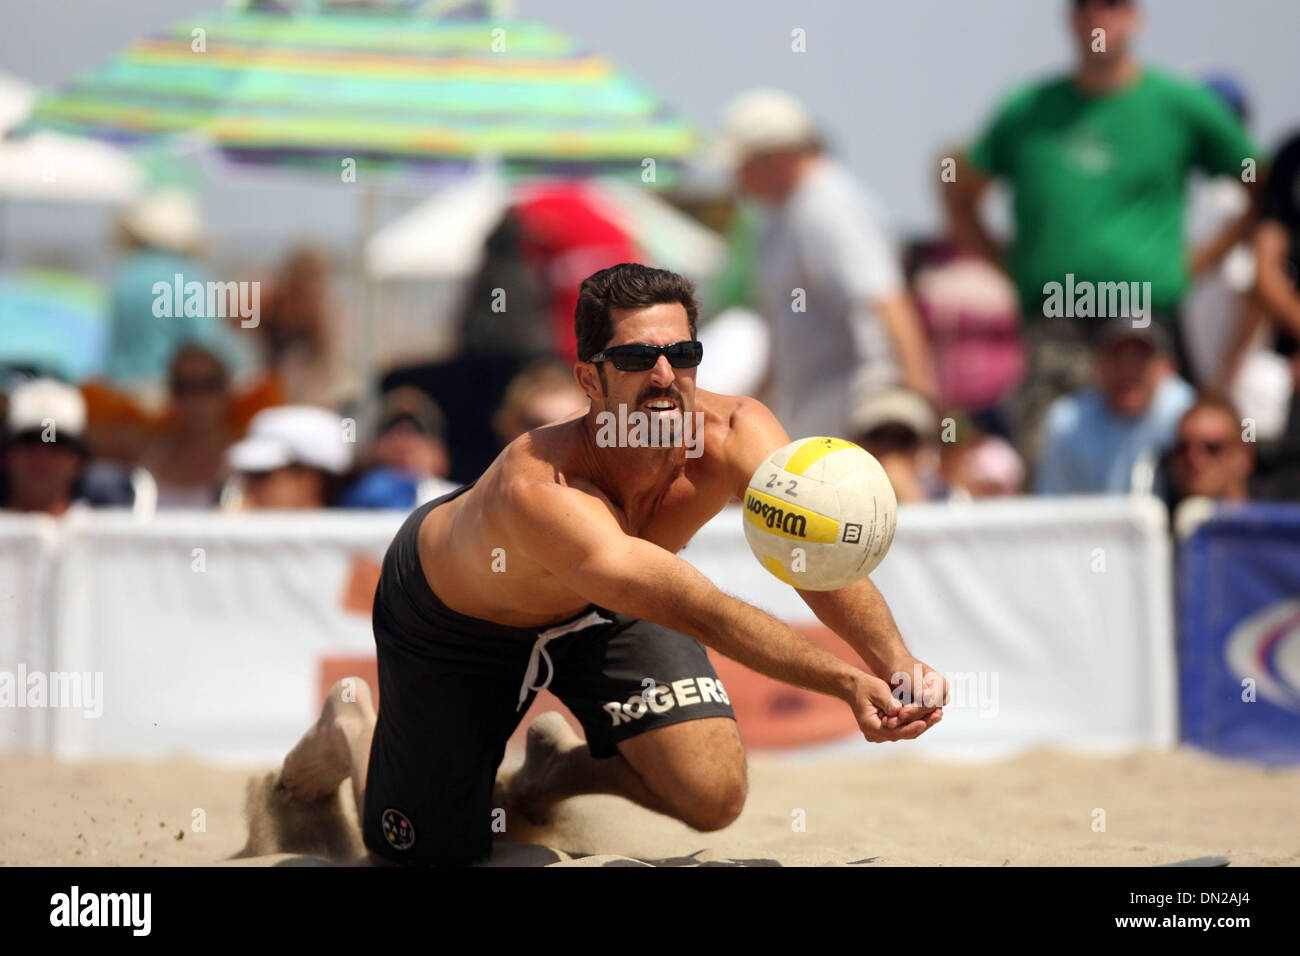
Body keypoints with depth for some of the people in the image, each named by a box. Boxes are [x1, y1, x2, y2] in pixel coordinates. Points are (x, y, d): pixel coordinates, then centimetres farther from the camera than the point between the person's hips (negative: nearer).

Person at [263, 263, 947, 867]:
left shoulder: (735, 434, -31)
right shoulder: (539, 488, -47)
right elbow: (697, 611, -52)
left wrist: (895, 663, -60)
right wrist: (846, 684, -58)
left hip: (601, 606, 5)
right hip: (450, 613, -4)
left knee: (712, 797, -14)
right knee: (433, 853, 3)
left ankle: (562, 768, 19)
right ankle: (353, 728, 36)